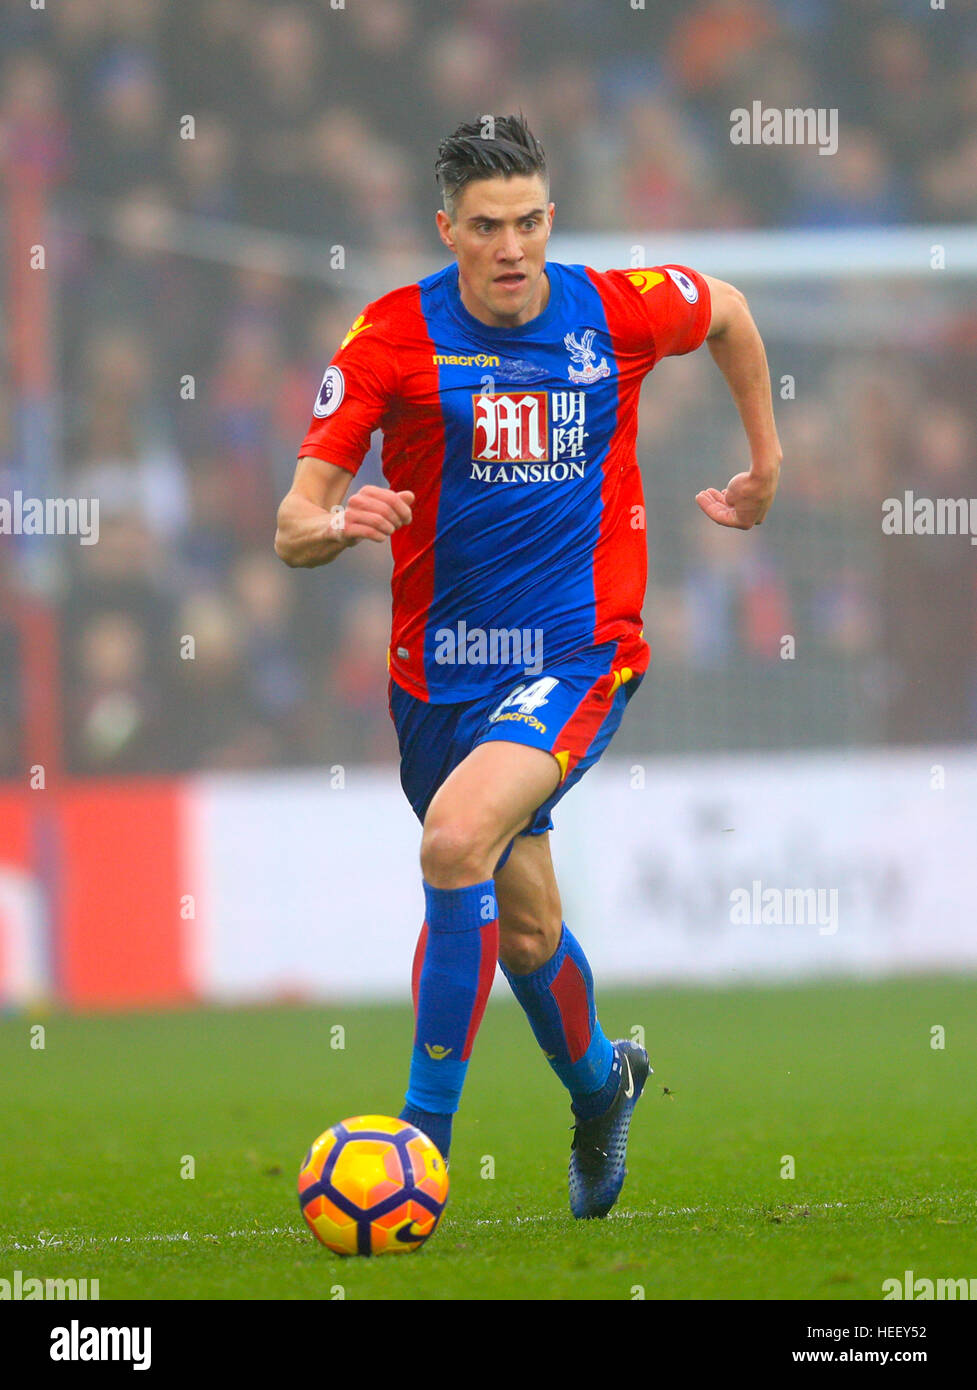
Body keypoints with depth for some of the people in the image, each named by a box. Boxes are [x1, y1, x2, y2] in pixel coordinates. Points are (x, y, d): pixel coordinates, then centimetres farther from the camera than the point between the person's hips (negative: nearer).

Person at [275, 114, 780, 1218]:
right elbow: (293, 529, -12)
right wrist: (338, 523, -35)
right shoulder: (395, 336, -9)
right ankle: (600, 1087, 48)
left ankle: (426, 1130, -23)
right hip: (441, 666, 2)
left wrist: (765, 457, 23)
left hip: (578, 656, -2)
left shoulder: (619, 310, -6)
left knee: (457, 840, -29)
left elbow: (727, 310, 19)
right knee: (522, 926, 16)